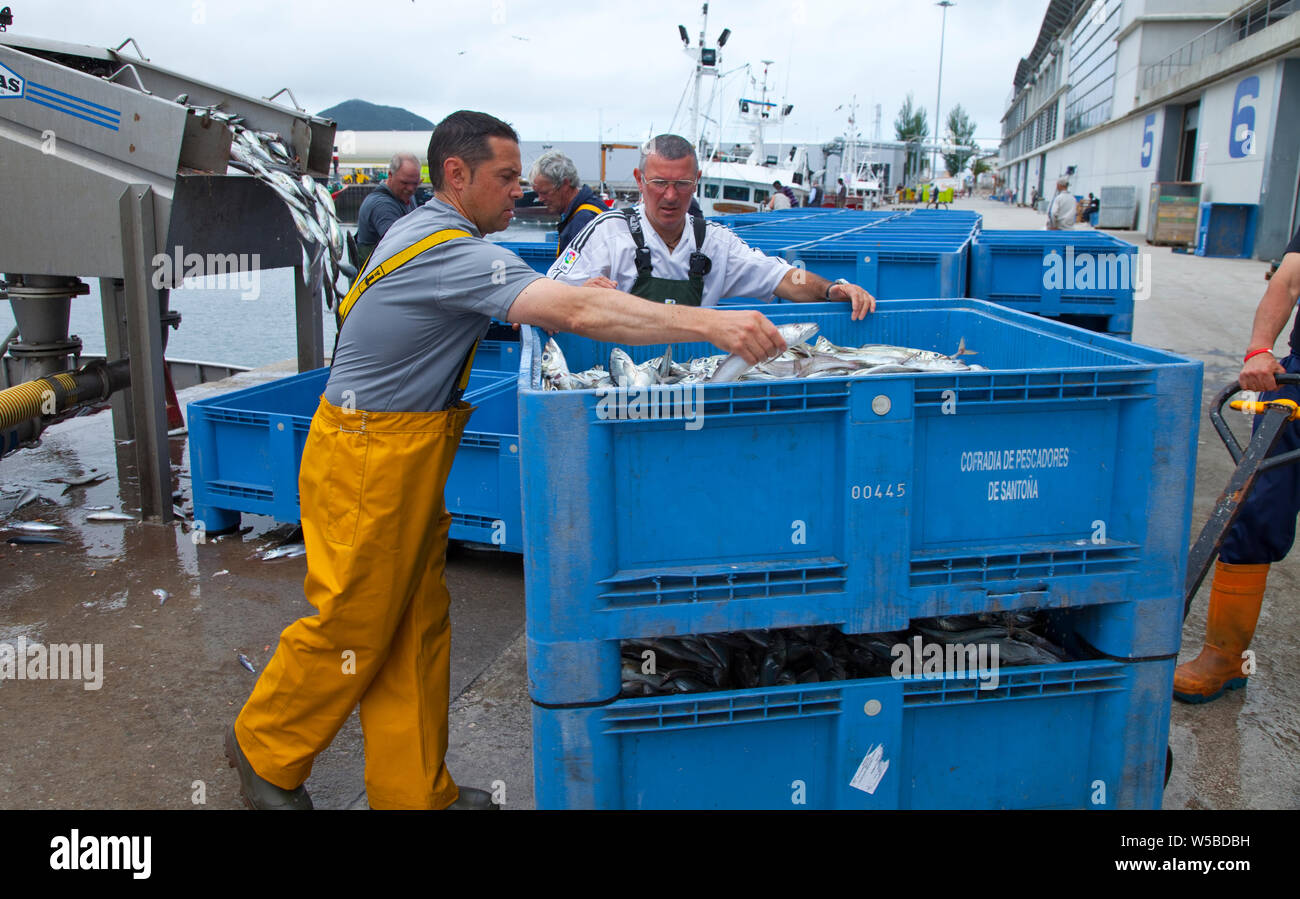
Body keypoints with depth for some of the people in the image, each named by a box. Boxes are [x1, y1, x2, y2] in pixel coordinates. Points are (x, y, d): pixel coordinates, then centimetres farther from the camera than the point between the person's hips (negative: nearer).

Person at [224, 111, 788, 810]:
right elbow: (574, 314, -33)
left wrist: (576, 298, 10)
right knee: (353, 624, 5)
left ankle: (414, 787, 23)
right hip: (369, 458, -10)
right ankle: (264, 749, 29)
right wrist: (711, 325, -36)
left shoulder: (422, 231, 11)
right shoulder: (450, 249, -22)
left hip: (408, 458, 10)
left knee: (416, 625, 12)